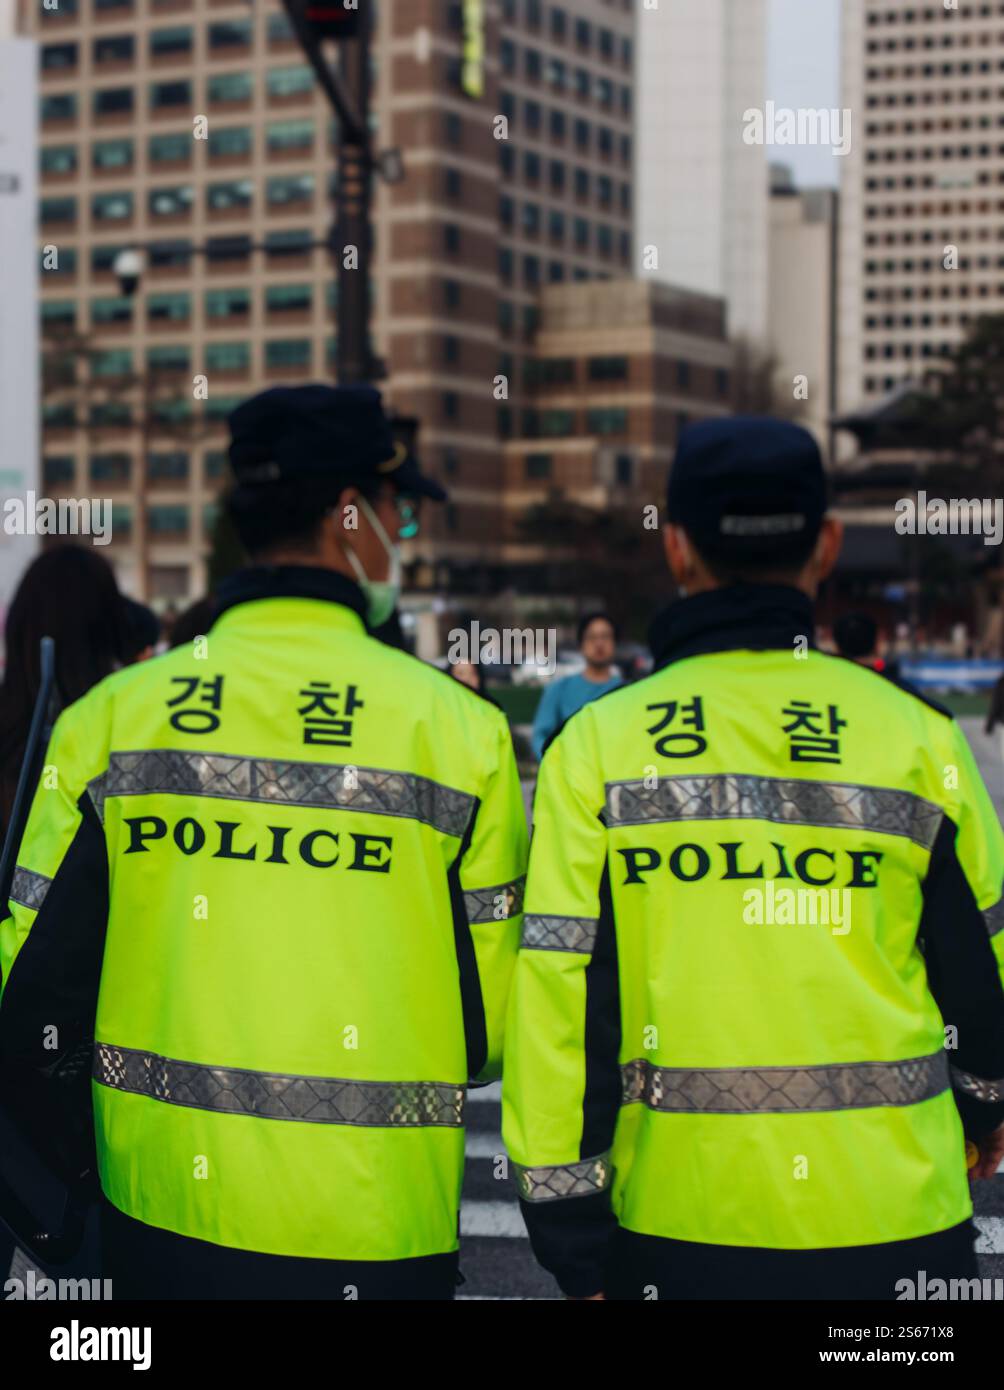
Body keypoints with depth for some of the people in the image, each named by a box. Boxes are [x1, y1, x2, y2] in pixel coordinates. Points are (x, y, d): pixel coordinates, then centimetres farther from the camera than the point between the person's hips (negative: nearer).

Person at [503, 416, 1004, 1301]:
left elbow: (557, 996, -7)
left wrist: (571, 1237, 0)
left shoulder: (598, 745, -4)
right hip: (896, 1225, 0)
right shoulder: (917, 739, -2)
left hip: (678, 1226, 0)